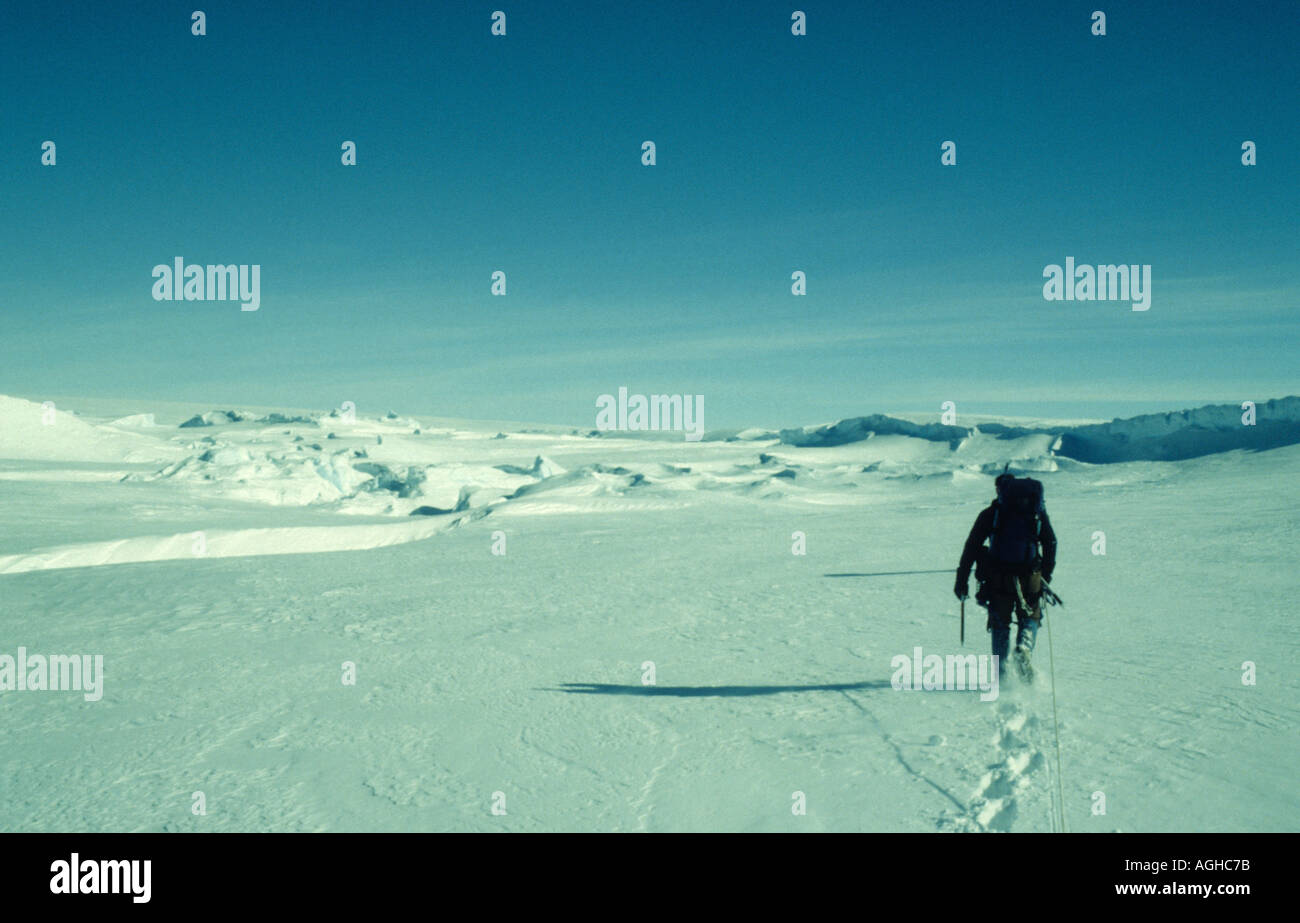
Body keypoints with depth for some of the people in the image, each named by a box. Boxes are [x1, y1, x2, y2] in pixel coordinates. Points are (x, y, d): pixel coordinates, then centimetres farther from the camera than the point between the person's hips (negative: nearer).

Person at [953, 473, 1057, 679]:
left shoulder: (991, 513, 7)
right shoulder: (1037, 511, 12)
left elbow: (972, 546, 3)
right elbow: (1051, 544, 12)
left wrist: (962, 579, 6)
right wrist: (1046, 575, 20)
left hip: (998, 577, 0)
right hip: (1029, 576, 0)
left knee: (1000, 622, 14)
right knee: (1030, 617, 16)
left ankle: (1000, 671, 5)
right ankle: (1024, 647, -15)